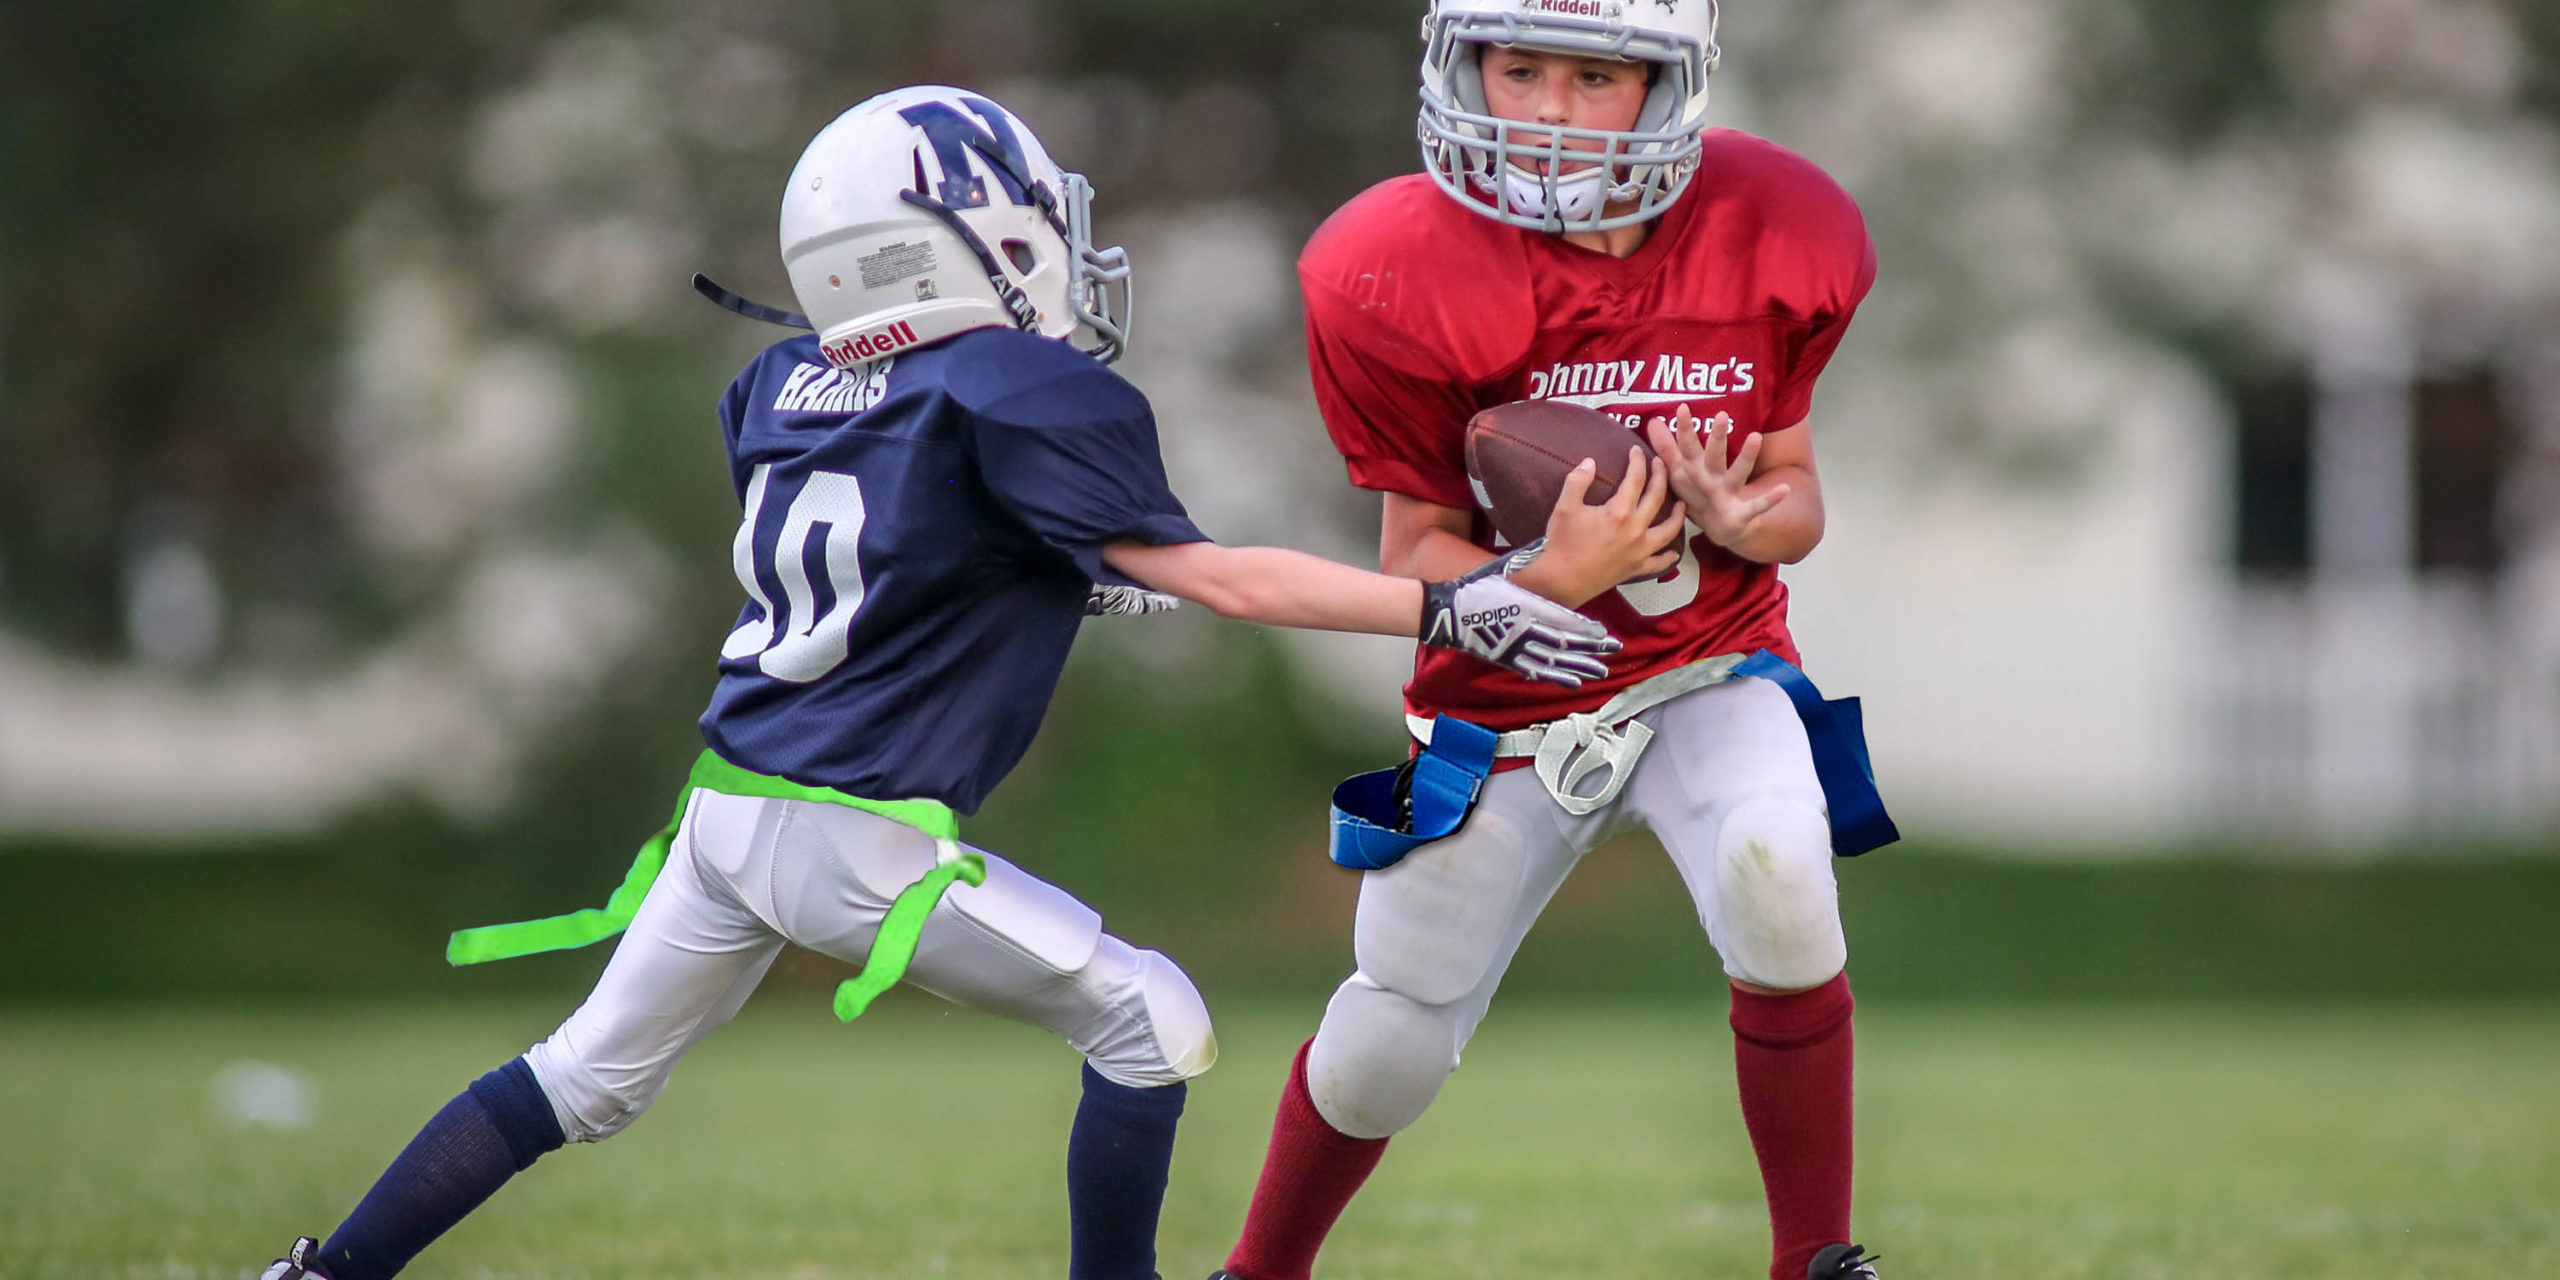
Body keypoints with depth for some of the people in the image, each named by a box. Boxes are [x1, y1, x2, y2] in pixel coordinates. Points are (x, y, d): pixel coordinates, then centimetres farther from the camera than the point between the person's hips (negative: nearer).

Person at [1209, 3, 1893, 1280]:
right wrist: (1552, 574, -32)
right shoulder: (1403, 279, -20)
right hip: (1508, 700, 0)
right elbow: (1416, 552, -11)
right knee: (1386, 1050, 6)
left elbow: (1794, 491, -1)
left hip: (1710, 667, 0)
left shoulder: (1772, 238, -13)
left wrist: (1739, 518, -25)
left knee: (1775, 874, -31)